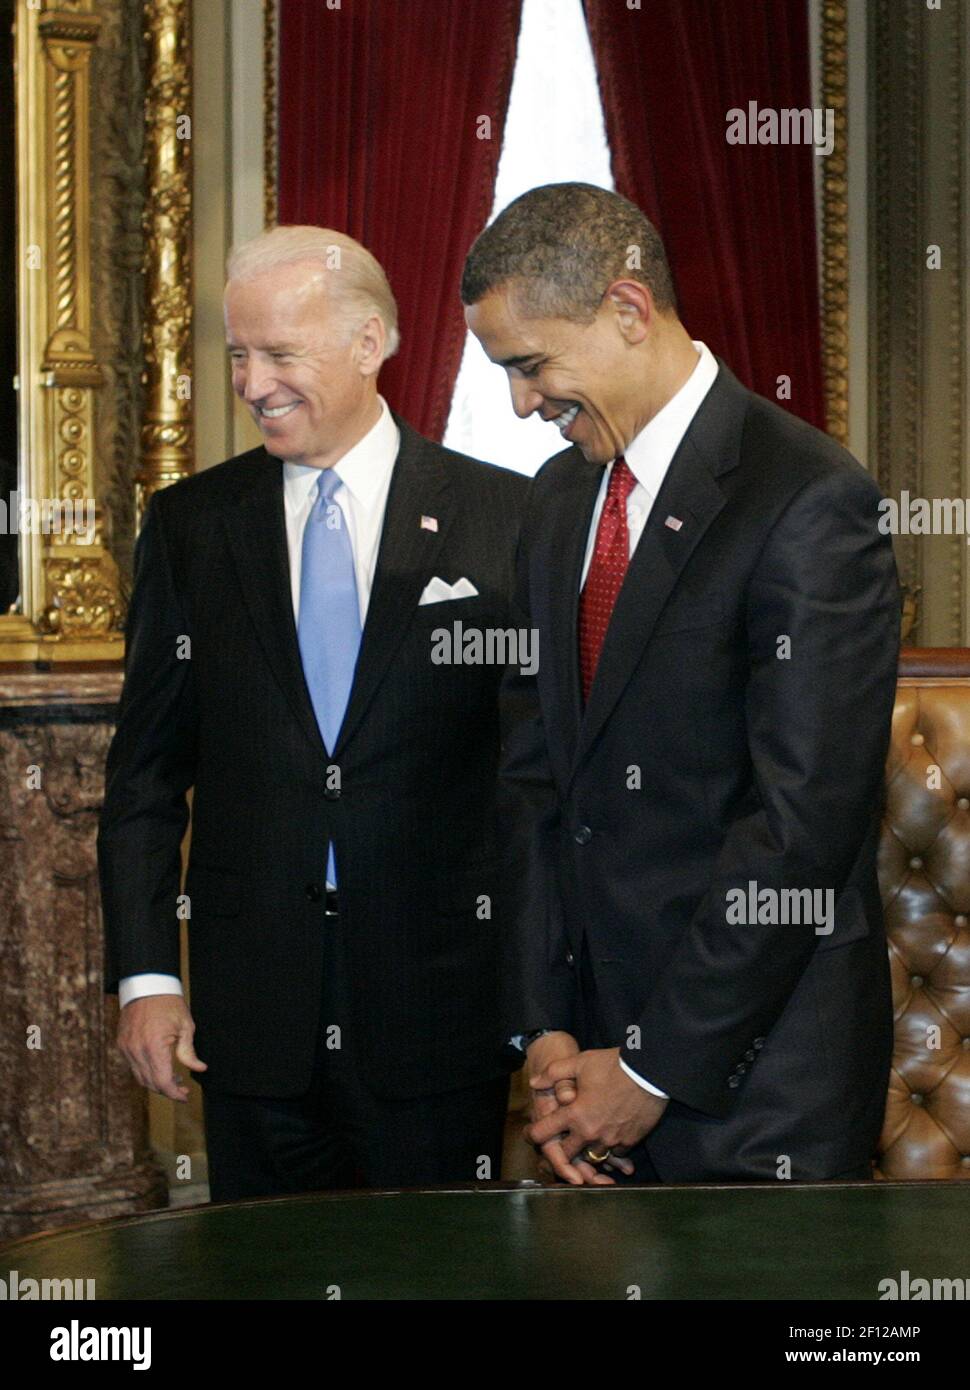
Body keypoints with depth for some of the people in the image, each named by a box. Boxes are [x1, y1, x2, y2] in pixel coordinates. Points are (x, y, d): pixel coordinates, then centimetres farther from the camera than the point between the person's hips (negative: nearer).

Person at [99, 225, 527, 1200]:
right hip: (252, 1005, 2)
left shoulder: (501, 516, -2)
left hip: (438, 1000, -2)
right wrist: (145, 974, 0)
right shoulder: (190, 524, 5)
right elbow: (146, 770, 7)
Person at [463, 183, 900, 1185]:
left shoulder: (807, 503, -15)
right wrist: (545, 1027, 2)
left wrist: (654, 1072, -14)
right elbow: (535, 774, 11)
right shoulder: (559, 497, 11)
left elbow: (802, 823, -18)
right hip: (602, 1040, 6)